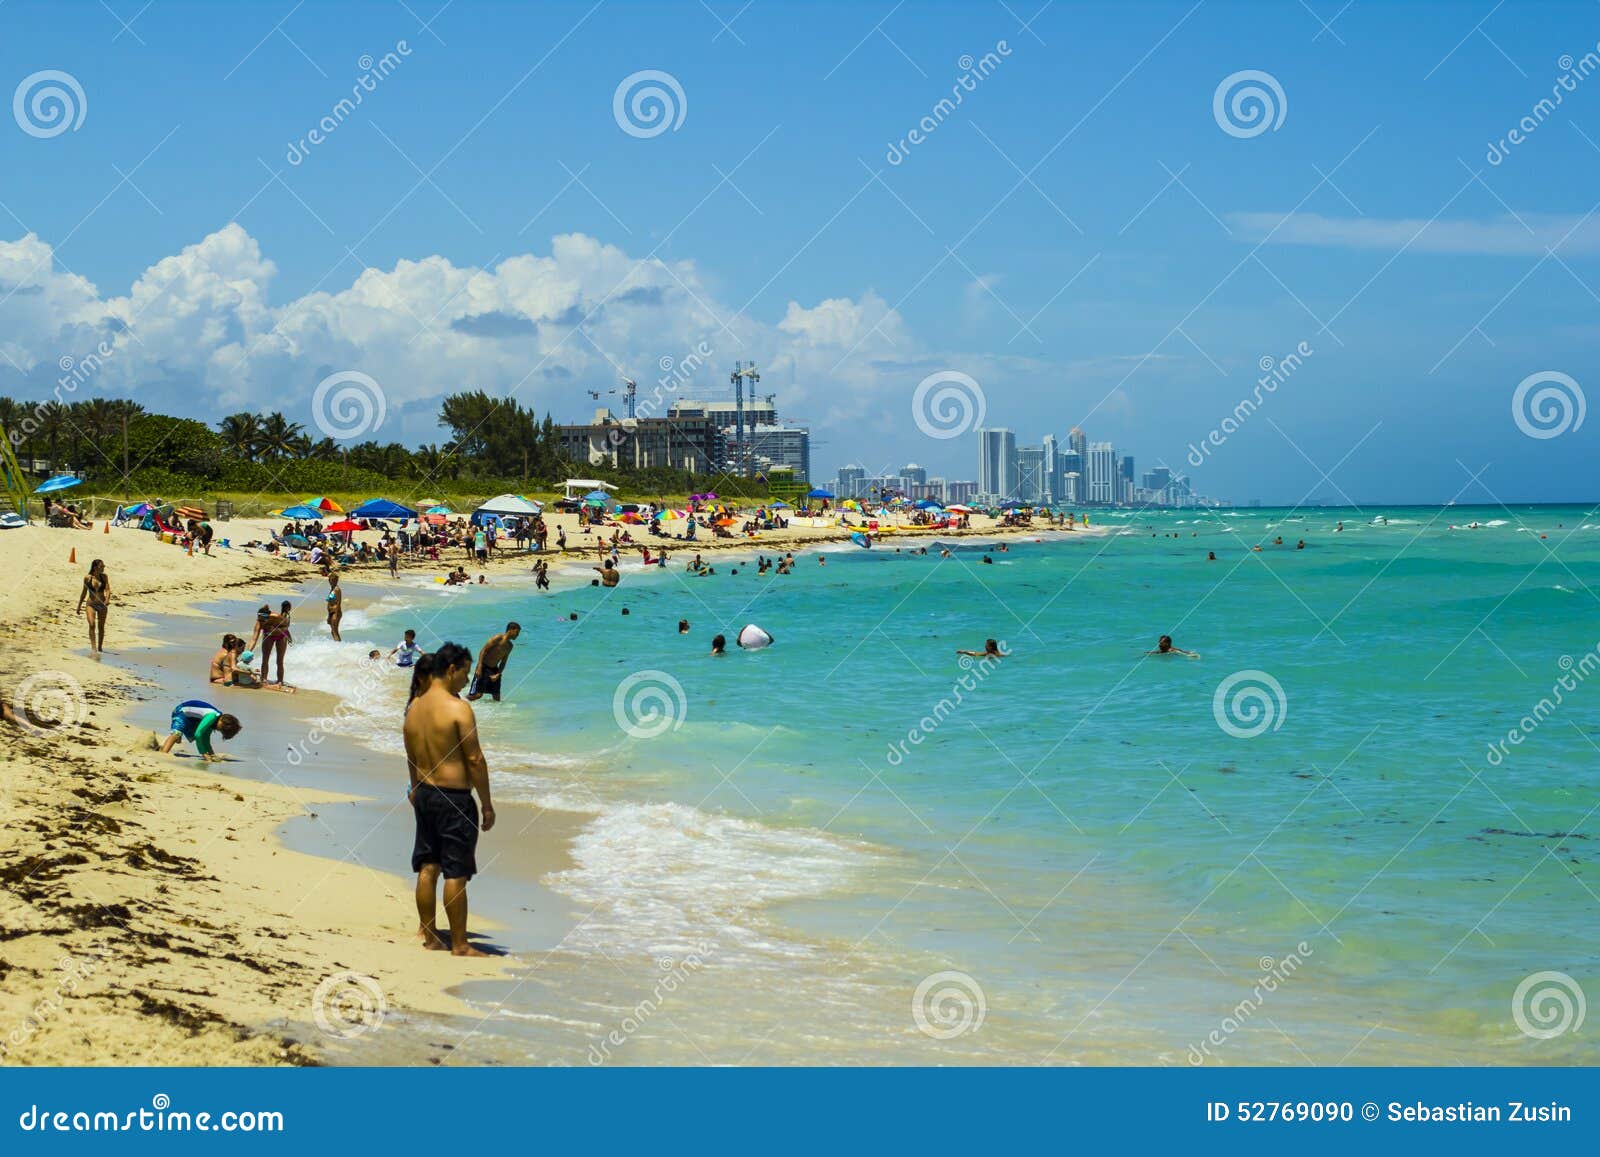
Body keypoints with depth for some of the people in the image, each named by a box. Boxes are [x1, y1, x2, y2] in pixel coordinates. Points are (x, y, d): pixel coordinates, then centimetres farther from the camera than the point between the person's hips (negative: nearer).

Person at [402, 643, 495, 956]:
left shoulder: (413, 708, 6)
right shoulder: (458, 708, -16)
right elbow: (475, 760, -16)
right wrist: (486, 804, -8)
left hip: (425, 795, 7)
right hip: (455, 798, -7)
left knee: (427, 868, 14)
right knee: (456, 874, -1)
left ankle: (429, 936, 22)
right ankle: (459, 945, 5)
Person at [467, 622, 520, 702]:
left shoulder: (509, 646, 8)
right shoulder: (497, 638, -14)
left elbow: (503, 662, 11)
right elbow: (483, 651, -16)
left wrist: (498, 674, -5)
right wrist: (479, 668, -23)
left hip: (494, 669, 7)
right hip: (484, 667, -7)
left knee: (496, 697, 3)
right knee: (478, 694, -13)